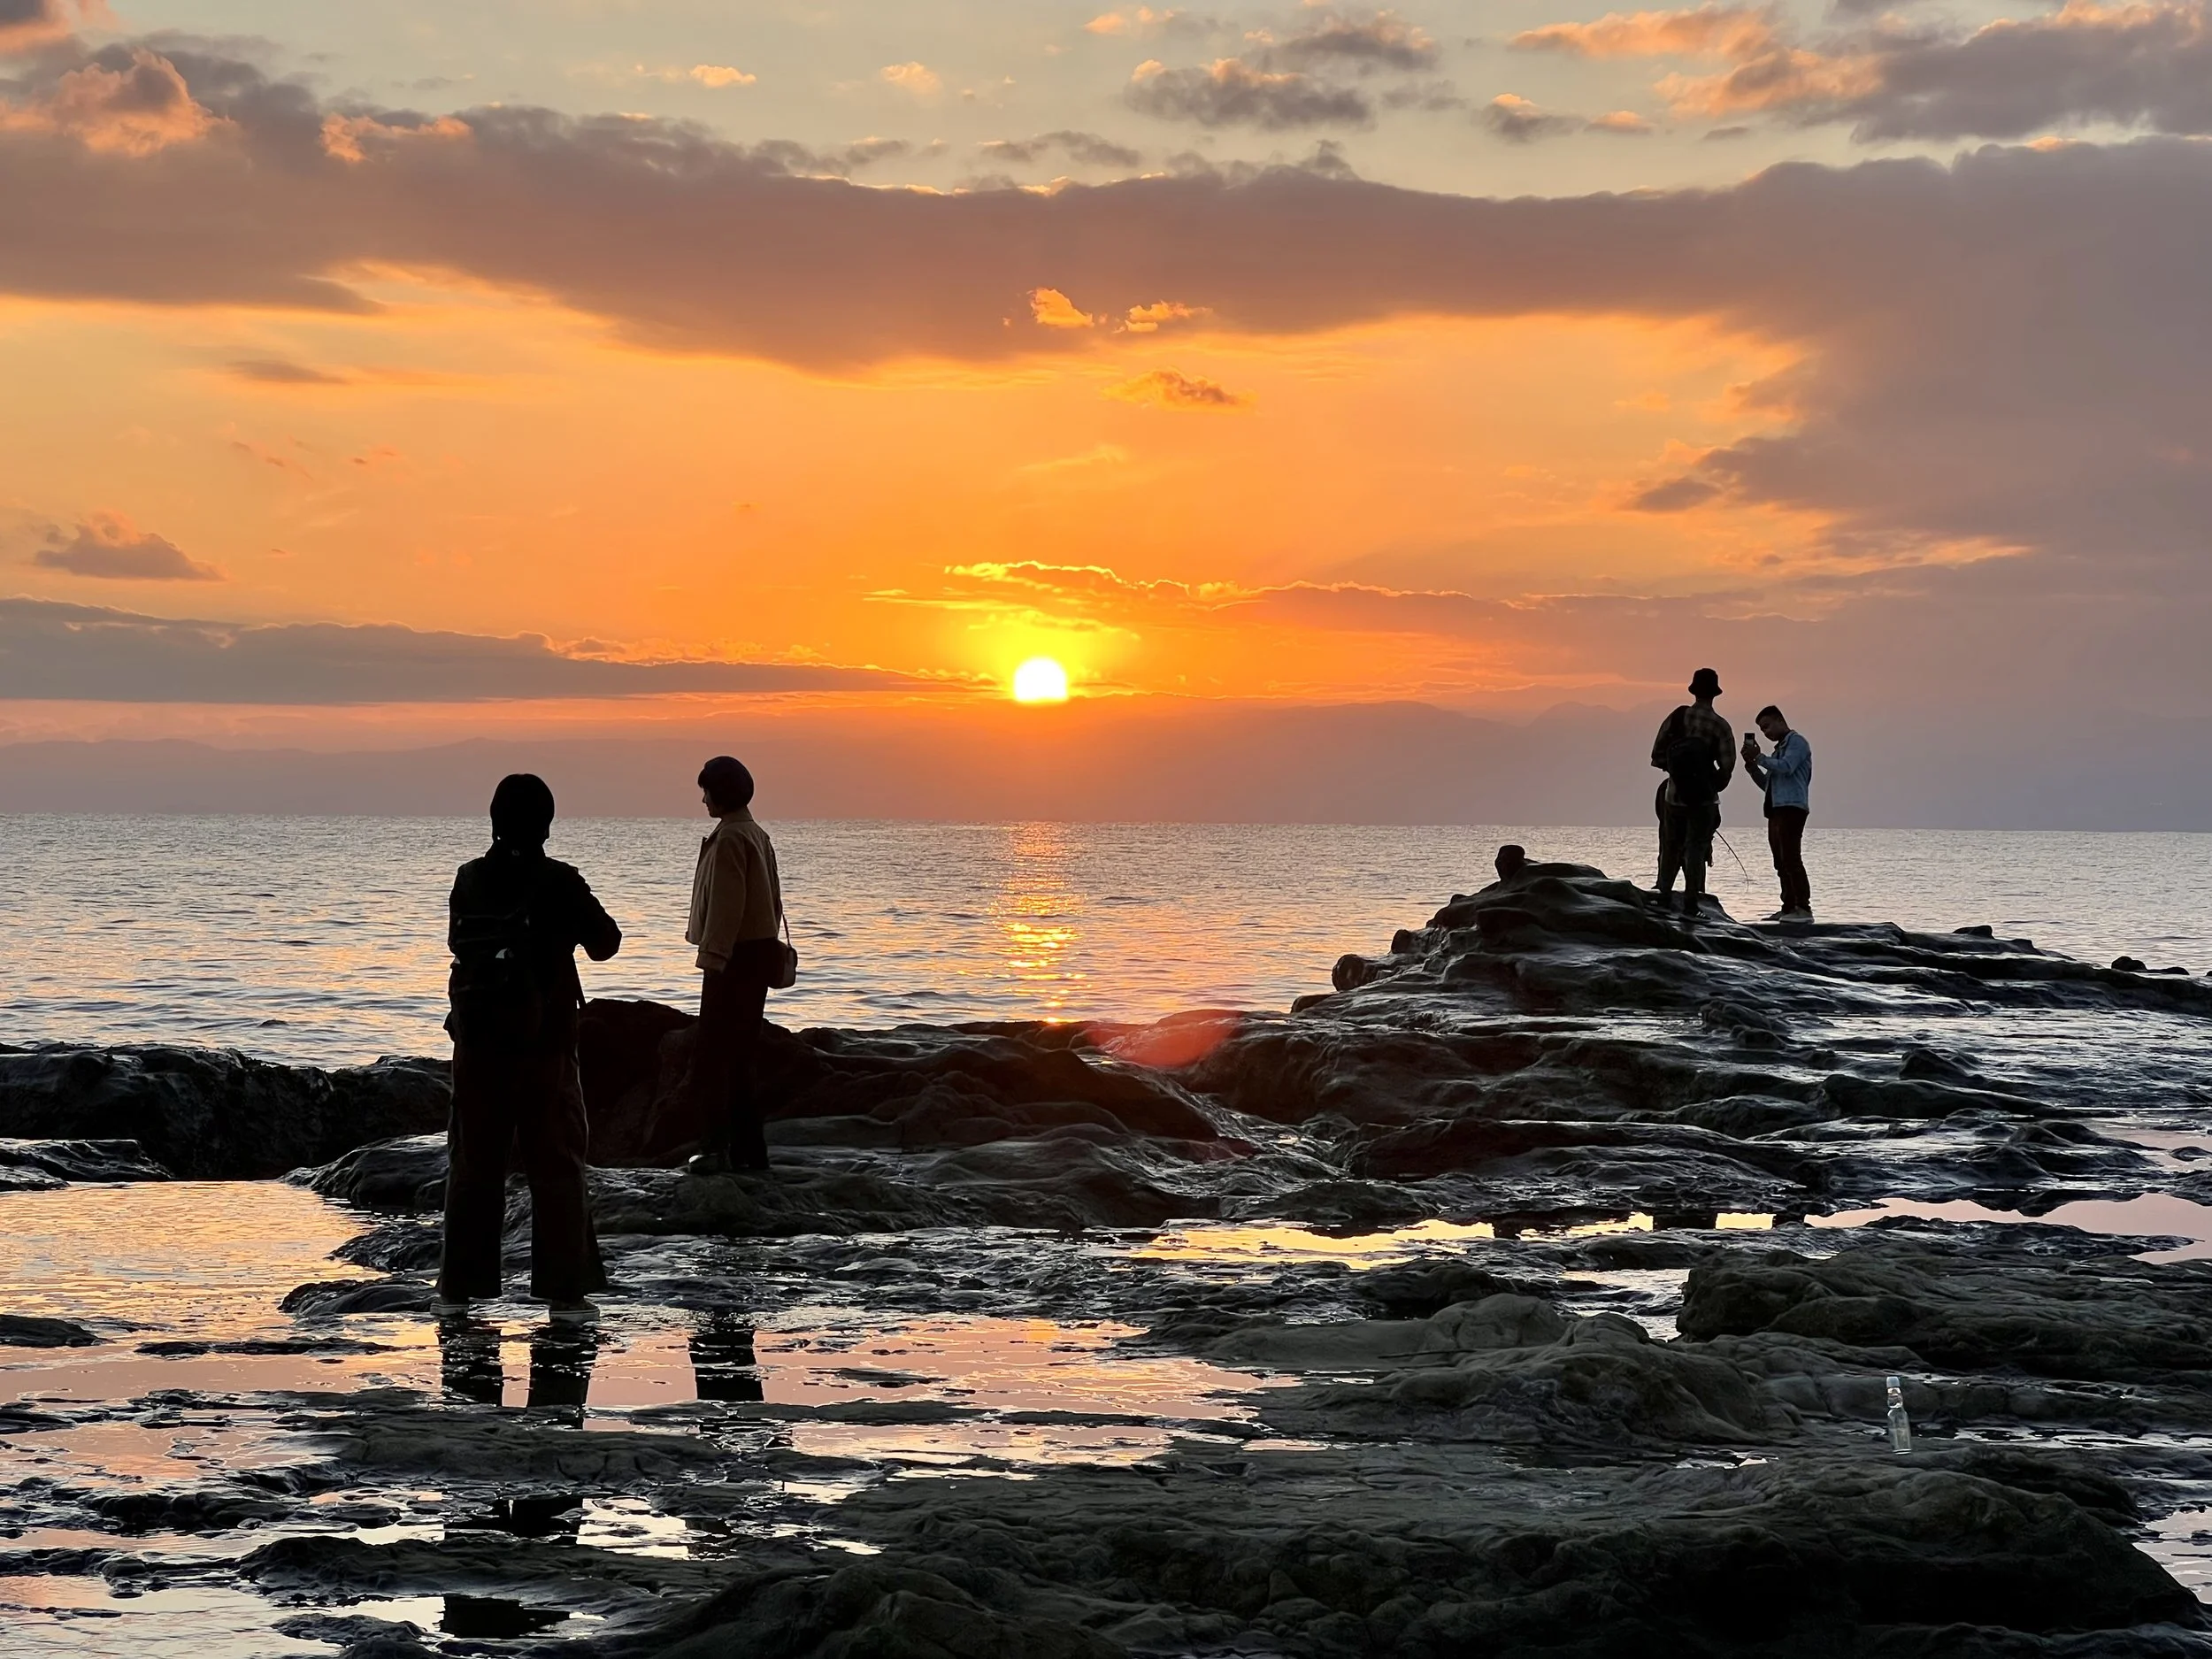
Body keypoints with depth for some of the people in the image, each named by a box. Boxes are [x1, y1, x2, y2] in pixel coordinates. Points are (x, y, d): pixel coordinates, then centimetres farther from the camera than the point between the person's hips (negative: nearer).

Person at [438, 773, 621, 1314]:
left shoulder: (470, 879, 0)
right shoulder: (558, 883, -11)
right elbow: (605, 944, -2)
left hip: (477, 1040, 3)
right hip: (544, 1042, -3)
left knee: (473, 1160, 11)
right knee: (556, 1163, 4)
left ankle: (463, 1279, 12)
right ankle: (562, 1283, 2)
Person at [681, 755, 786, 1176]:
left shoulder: (729, 840, -14)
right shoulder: (758, 836, 15)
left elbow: (726, 905, -20)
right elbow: (772, 901, 18)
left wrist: (712, 959, -20)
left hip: (733, 957, -10)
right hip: (761, 951, 10)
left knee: (712, 1055, -8)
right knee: (739, 1054, 14)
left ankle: (718, 1146, -13)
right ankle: (749, 1147, 15)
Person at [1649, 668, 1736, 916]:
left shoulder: (1677, 717, -4)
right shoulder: (1721, 726, -8)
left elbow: (1658, 755, -2)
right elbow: (1727, 766, -8)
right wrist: (1712, 786, 10)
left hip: (1675, 795, 2)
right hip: (1704, 800, -2)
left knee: (1671, 846, 16)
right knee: (1696, 848, 2)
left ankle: (1663, 895, 19)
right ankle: (1690, 902, -4)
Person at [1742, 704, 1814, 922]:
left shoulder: (1796, 741, -1)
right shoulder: (1779, 749, 26)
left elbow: (1786, 767, -18)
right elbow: (1767, 784, 26)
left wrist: (1759, 758, -10)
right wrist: (1752, 765, 11)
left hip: (1792, 808, -10)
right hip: (1776, 810, 10)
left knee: (1791, 859, -16)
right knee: (1781, 863, 6)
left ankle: (1803, 908, -20)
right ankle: (1789, 907, 6)